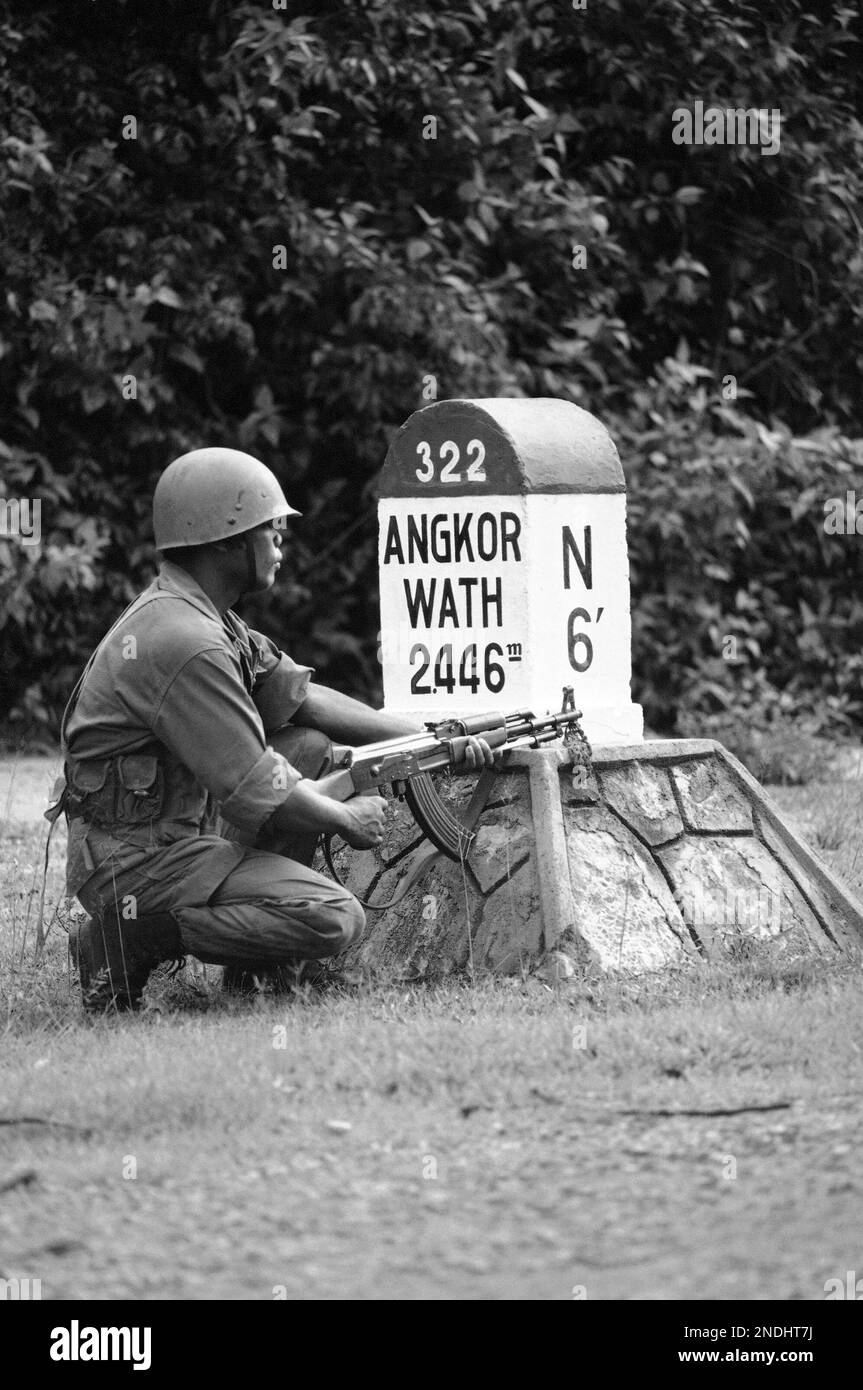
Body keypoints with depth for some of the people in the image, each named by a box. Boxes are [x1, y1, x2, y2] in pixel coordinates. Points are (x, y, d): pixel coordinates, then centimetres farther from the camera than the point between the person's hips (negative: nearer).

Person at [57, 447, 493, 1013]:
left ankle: (258, 966, 13)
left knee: (312, 747, 16)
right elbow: (255, 790, -21)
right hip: (137, 864, -10)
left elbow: (299, 695, 15)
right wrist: (349, 820, -4)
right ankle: (128, 939, -10)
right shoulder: (185, 644, -23)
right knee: (336, 919, -18)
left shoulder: (200, 614, 11)